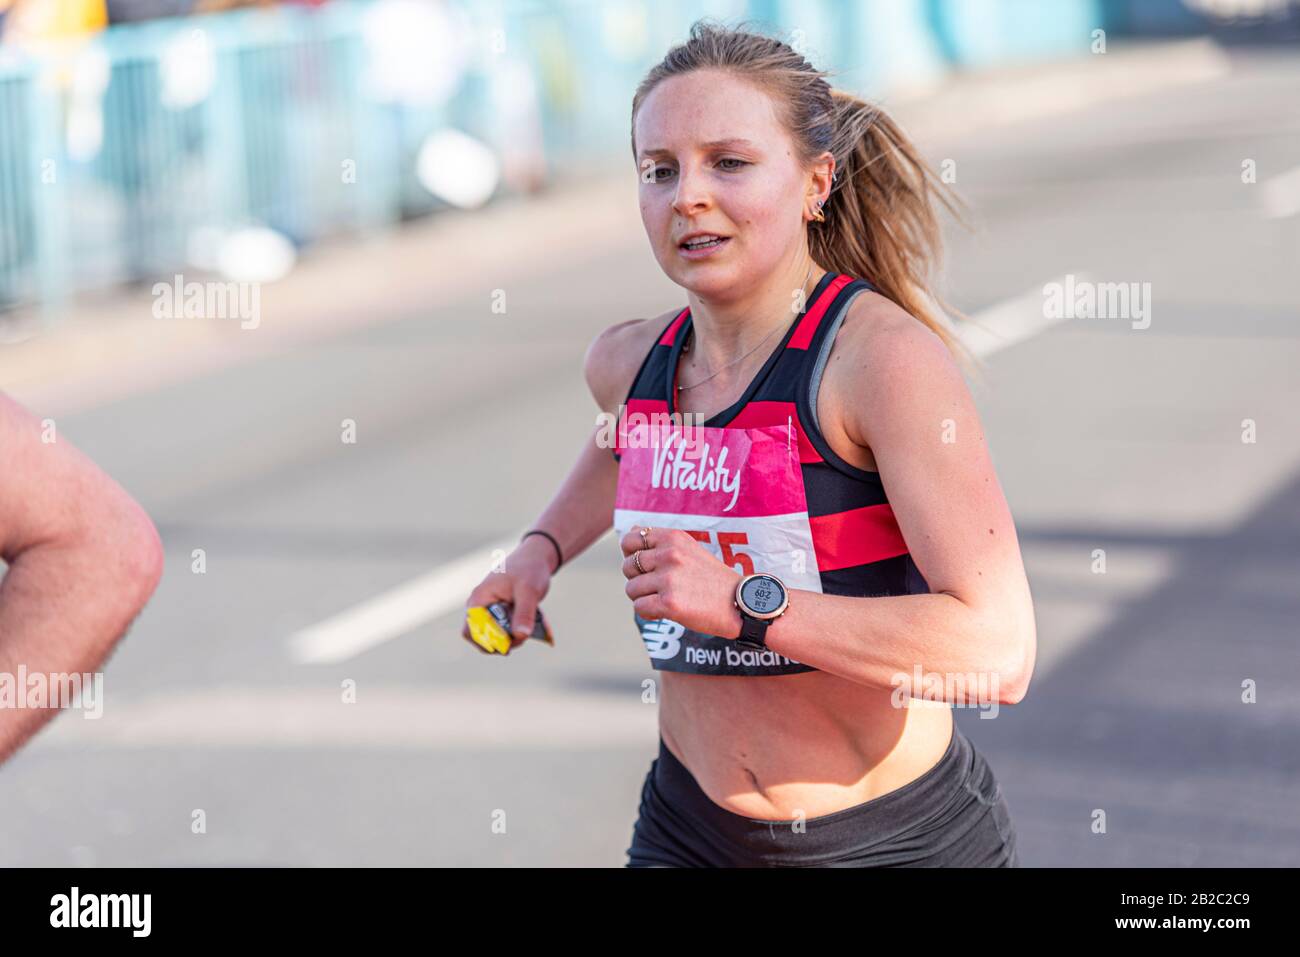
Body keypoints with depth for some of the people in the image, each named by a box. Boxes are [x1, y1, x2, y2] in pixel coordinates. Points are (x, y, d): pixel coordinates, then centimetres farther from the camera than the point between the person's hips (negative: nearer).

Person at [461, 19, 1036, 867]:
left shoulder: (887, 358, -18)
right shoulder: (629, 362, 1)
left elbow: (999, 653, -26)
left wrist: (747, 603, -27)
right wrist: (544, 547, 16)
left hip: (903, 841, -5)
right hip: (689, 833, 5)